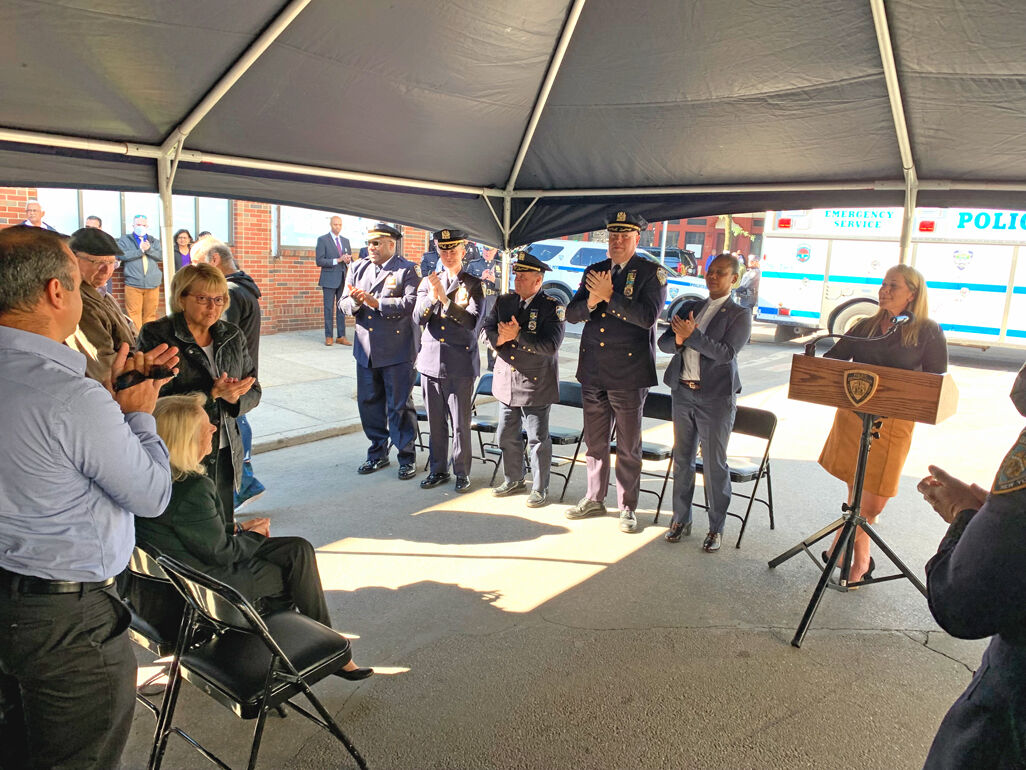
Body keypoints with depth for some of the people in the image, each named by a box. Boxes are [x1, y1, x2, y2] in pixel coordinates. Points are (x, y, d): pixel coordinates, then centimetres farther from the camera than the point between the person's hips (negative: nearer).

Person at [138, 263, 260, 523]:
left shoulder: (232, 336, 8)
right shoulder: (156, 336, -7)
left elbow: (254, 391, 11)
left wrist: (235, 398, -11)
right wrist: (212, 393, -23)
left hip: (225, 455, 5)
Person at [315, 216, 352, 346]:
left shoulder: (345, 240, 13)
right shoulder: (322, 240, -2)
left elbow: (351, 260, 17)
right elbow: (319, 261, -10)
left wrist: (348, 261, -7)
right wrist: (338, 260, -17)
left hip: (343, 279, 5)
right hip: (329, 279, -5)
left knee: (342, 308, 6)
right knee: (329, 309, -1)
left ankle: (341, 337, 10)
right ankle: (329, 337, 5)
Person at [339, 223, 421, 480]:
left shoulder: (407, 270, -4)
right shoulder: (358, 268, 13)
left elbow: (411, 303, -19)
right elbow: (344, 304, 9)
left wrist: (376, 302, -20)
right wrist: (354, 301, -13)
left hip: (396, 351, -6)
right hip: (365, 350, 6)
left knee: (400, 405, 2)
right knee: (369, 403, 13)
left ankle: (407, 457, 14)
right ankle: (378, 453, 28)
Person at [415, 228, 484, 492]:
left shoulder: (474, 285, -1)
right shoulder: (428, 283, 9)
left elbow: (472, 321, -14)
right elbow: (418, 318, -1)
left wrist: (445, 299, -22)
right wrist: (432, 296, -18)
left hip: (460, 364, -3)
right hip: (430, 361, 4)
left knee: (460, 423, 3)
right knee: (435, 422, 12)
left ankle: (462, 472, 18)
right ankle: (438, 470, 26)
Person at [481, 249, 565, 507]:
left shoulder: (553, 308, -11)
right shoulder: (503, 302, 7)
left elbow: (550, 345, -21)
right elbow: (485, 330, 4)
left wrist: (518, 336, -23)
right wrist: (500, 338, -17)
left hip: (536, 386, -6)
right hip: (506, 382, 6)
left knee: (538, 439, 4)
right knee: (507, 436, 16)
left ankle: (540, 489, 19)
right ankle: (513, 479, 36)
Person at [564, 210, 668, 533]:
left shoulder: (651, 272, -4)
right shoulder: (594, 271, 11)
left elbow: (648, 316, -19)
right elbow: (571, 314, 5)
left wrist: (609, 296, -20)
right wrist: (590, 302, -15)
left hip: (628, 373, -5)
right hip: (592, 372, 5)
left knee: (628, 447, 6)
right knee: (595, 442, 16)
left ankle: (627, 507, 20)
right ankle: (594, 499, 31)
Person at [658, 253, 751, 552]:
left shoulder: (739, 315, -2)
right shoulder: (689, 307, 12)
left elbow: (726, 353, -16)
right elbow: (663, 342, 7)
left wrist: (692, 335, -23)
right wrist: (678, 340, -14)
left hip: (716, 398, -5)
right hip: (682, 392, 5)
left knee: (714, 464, 1)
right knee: (682, 458, 11)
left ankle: (716, 528, 13)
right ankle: (681, 520, 24)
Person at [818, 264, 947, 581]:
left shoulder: (928, 332, -2)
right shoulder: (866, 326, 9)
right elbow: (832, 357, 12)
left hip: (893, 421, -3)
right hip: (851, 414, 3)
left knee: (874, 502, -4)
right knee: (856, 493, 9)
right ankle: (861, 560, 24)